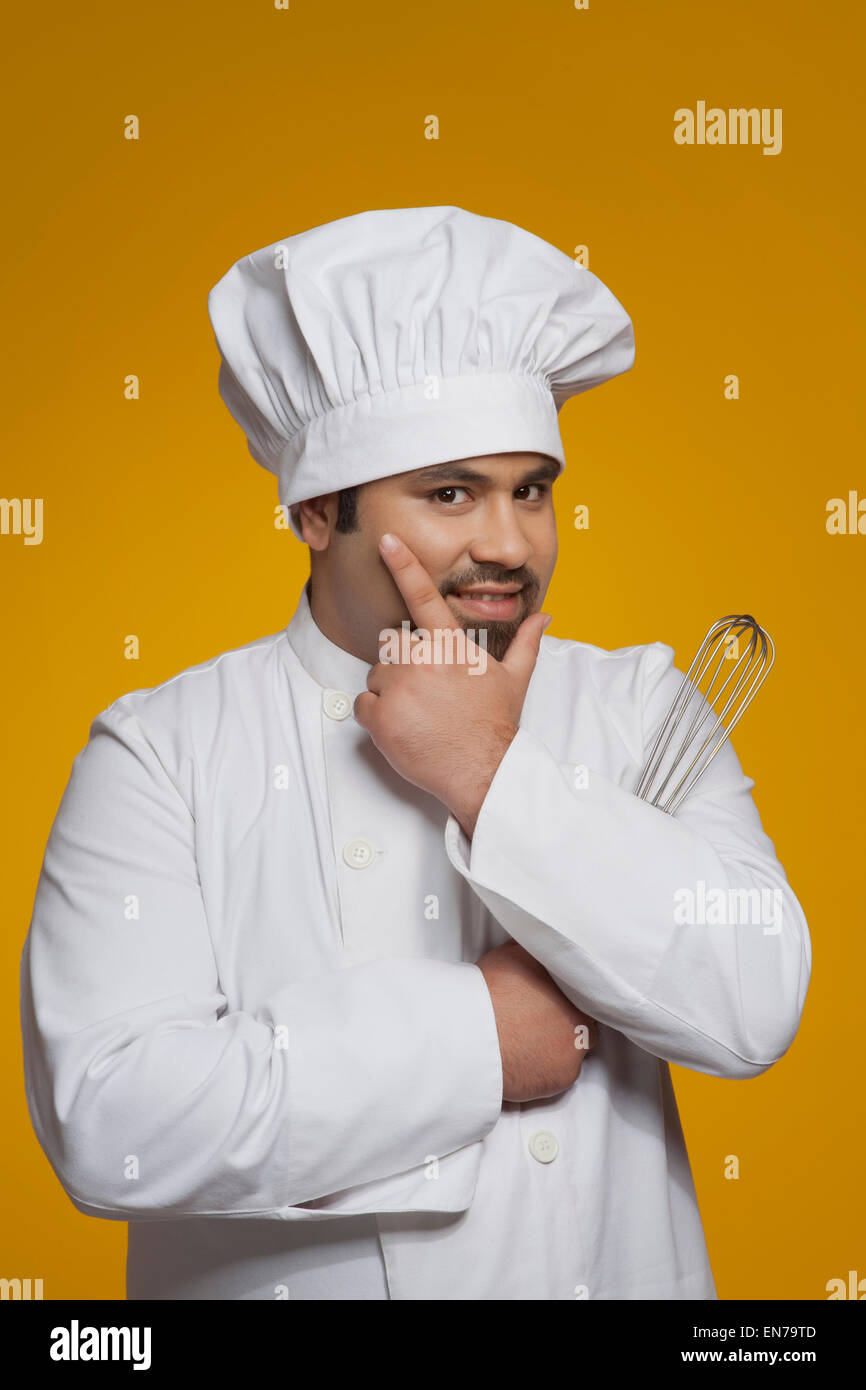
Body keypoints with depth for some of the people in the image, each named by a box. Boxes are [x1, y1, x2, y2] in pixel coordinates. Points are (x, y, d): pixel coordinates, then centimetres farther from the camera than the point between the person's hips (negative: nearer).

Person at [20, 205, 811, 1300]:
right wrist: (479, 1036, -18)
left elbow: (756, 1006, -14)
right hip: (288, 1274, -1)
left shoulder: (635, 706, -3)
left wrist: (491, 778, -19)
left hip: (609, 1272, 2)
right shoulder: (163, 748, -10)